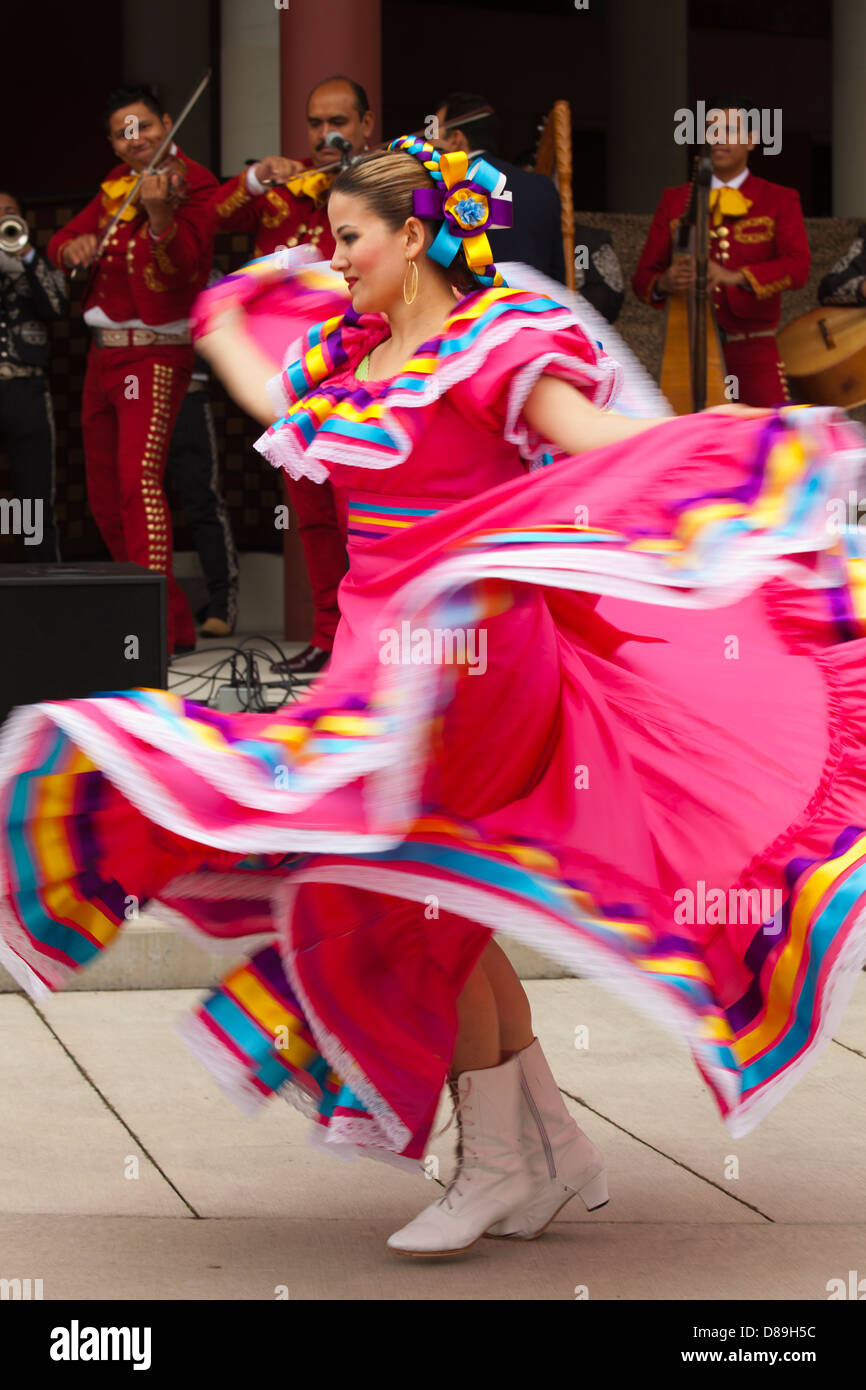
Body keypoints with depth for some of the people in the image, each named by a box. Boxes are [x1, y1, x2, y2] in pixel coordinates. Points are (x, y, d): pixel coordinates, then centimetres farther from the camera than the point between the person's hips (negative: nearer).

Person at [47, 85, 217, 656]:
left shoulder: (191, 182, -8)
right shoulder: (118, 186, 14)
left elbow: (186, 266, -24)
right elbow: (61, 240, 16)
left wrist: (160, 215, -43)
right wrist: (74, 245, -8)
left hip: (155, 351, -9)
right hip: (104, 352, 9)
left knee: (138, 476, -24)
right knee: (106, 500, 12)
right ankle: (177, 620, 22)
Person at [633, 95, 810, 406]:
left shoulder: (779, 201, 5)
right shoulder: (674, 202, 12)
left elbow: (798, 267, -11)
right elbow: (642, 276, 8)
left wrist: (736, 276, -28)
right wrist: (663, 283, -18)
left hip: (753, 349, -2)